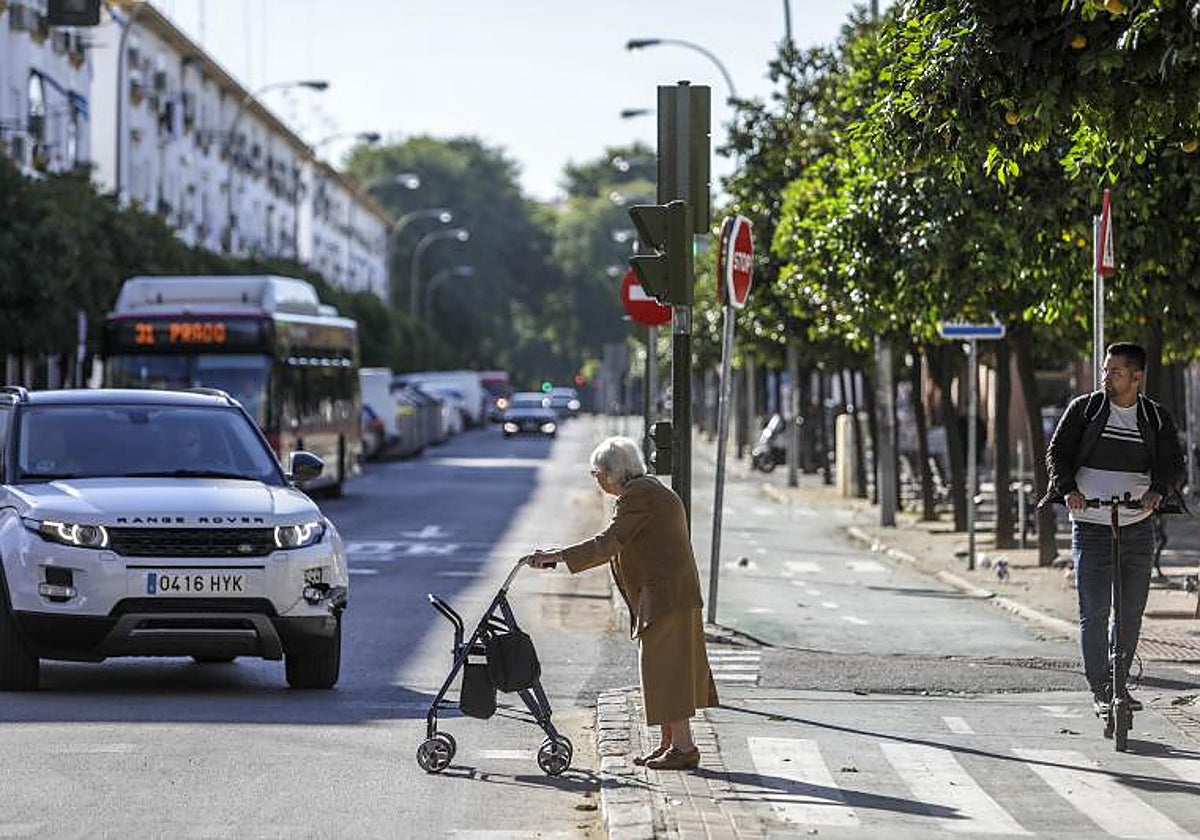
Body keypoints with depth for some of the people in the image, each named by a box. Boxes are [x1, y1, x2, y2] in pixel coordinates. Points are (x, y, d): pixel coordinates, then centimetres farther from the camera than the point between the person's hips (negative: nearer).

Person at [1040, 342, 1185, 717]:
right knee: (1094, 612, -7)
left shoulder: (1157, 418, 5)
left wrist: (1158, 490, -25)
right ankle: (1100, 689, -1)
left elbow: (1173, 463, -3)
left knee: (1131, 612, 8)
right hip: (1091, 526, -2)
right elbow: (1057, 452, -3)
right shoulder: (1084, 409, 1)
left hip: (1139, 528, 2)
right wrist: (1068, 489, -22)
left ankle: (1120, 683, 22)